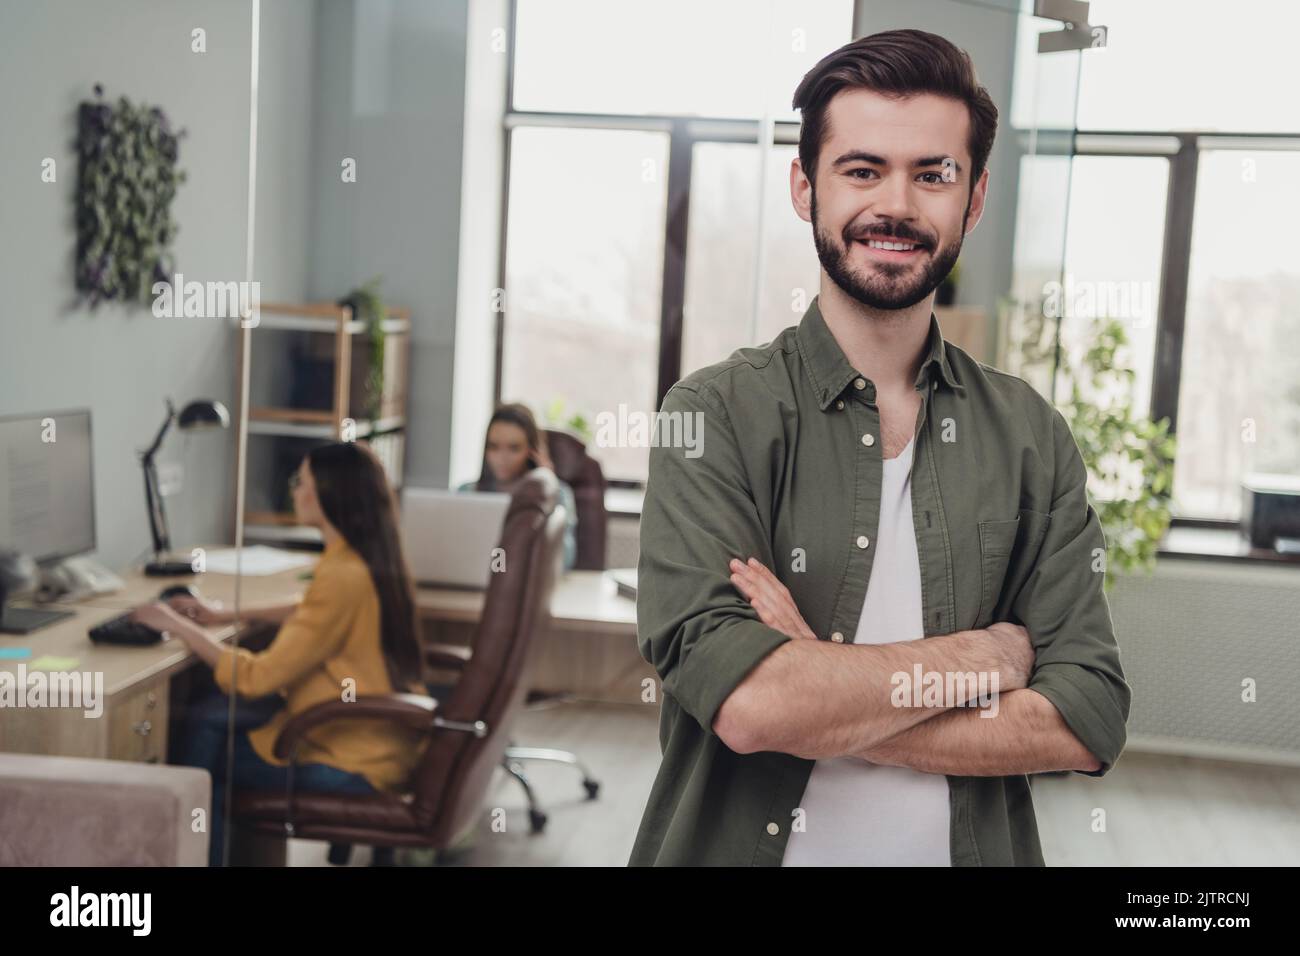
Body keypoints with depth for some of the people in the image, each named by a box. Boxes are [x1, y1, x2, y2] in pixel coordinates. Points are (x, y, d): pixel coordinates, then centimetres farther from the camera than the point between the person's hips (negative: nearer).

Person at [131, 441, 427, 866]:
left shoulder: (343, 576, -26)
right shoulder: (372, 557, 3)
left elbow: (257, 678, -22)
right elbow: (312, 613, 24)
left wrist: (178, 626, -11)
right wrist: (228, 614, 16)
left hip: (356, 761, -8)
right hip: (378, 733, 8)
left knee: (205, 752, 5)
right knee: (208, 717, 8)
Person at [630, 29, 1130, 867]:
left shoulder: (1033, 438, -4)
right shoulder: (717, 415, -13)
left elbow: (1088, 724, -11)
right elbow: (743, 702, -25)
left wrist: (816, 696, -21)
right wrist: (991, 653, -14)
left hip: (971, 845, 2)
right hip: (742, 845, -2)